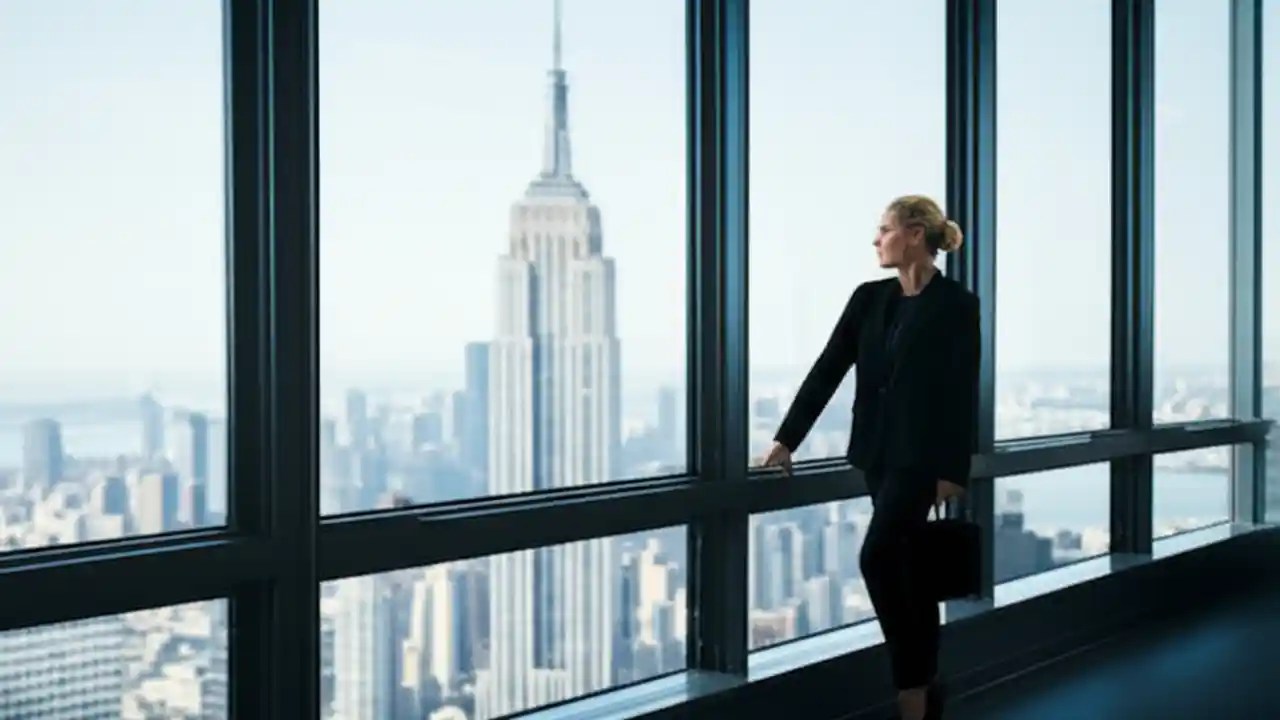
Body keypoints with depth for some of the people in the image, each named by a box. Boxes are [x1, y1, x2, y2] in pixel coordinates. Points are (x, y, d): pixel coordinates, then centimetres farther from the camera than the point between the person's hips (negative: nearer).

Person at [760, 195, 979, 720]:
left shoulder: (957, 304, -9)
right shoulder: (869, 298, 8)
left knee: (878, 557, -18)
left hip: (920, 454, -6)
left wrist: (953, 471, -13)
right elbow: (828, 370, 6)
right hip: (877, 451, 6)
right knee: (907, 567, 11)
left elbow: (963, 393, -10)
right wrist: (787, 439, 1)